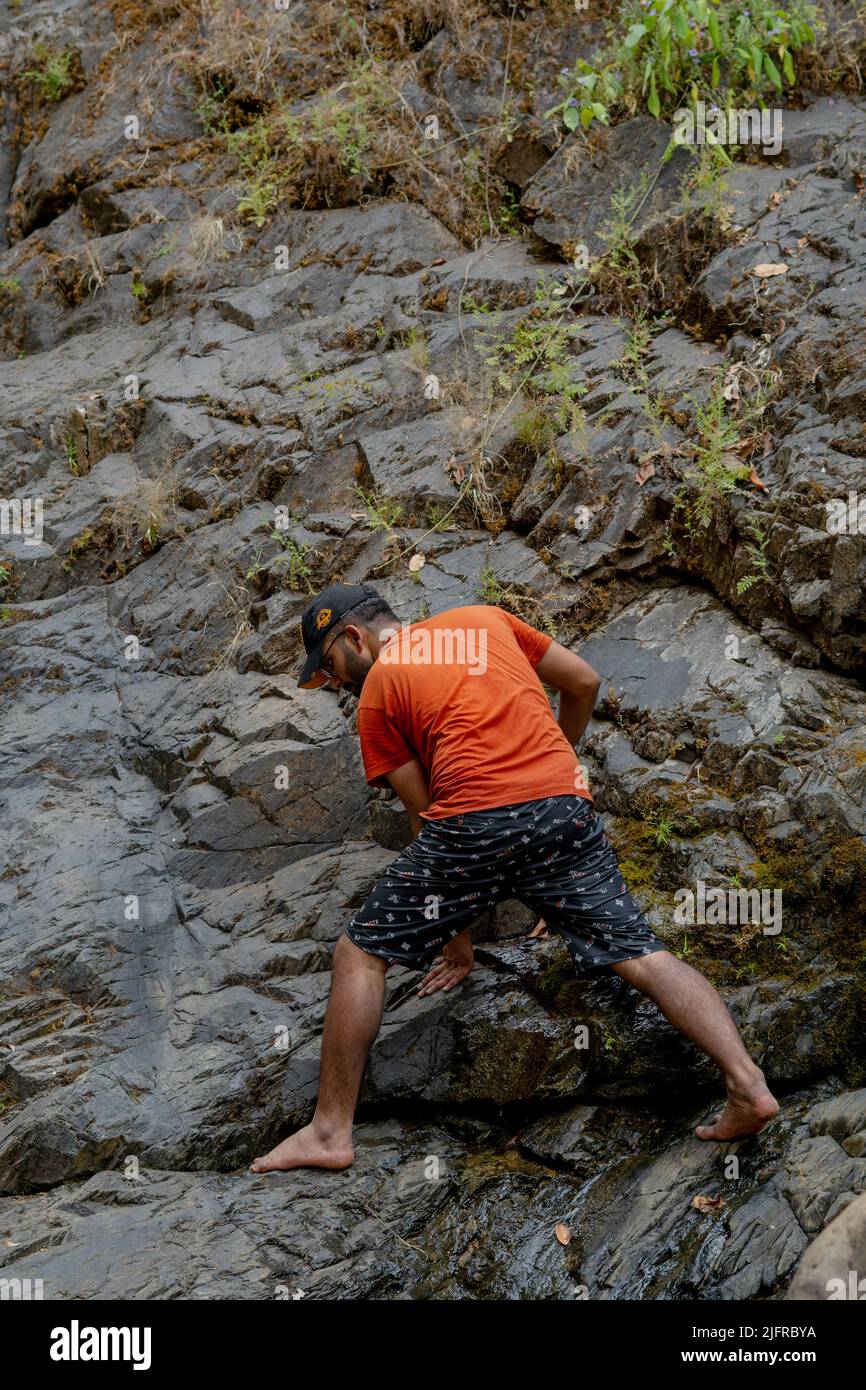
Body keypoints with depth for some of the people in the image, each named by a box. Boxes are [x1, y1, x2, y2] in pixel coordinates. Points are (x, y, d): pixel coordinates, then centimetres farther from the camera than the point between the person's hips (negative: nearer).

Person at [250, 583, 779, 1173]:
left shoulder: (376, 690, 14)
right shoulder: (484, 618, 24)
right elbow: (584, 682, 24)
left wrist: (453, 929, 19)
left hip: (472, 819, -4)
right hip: (566, 807, 4)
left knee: (359, 954, 10)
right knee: (642, 955, 5)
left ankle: (331, 1132, 11)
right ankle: (748, 1084, -9)